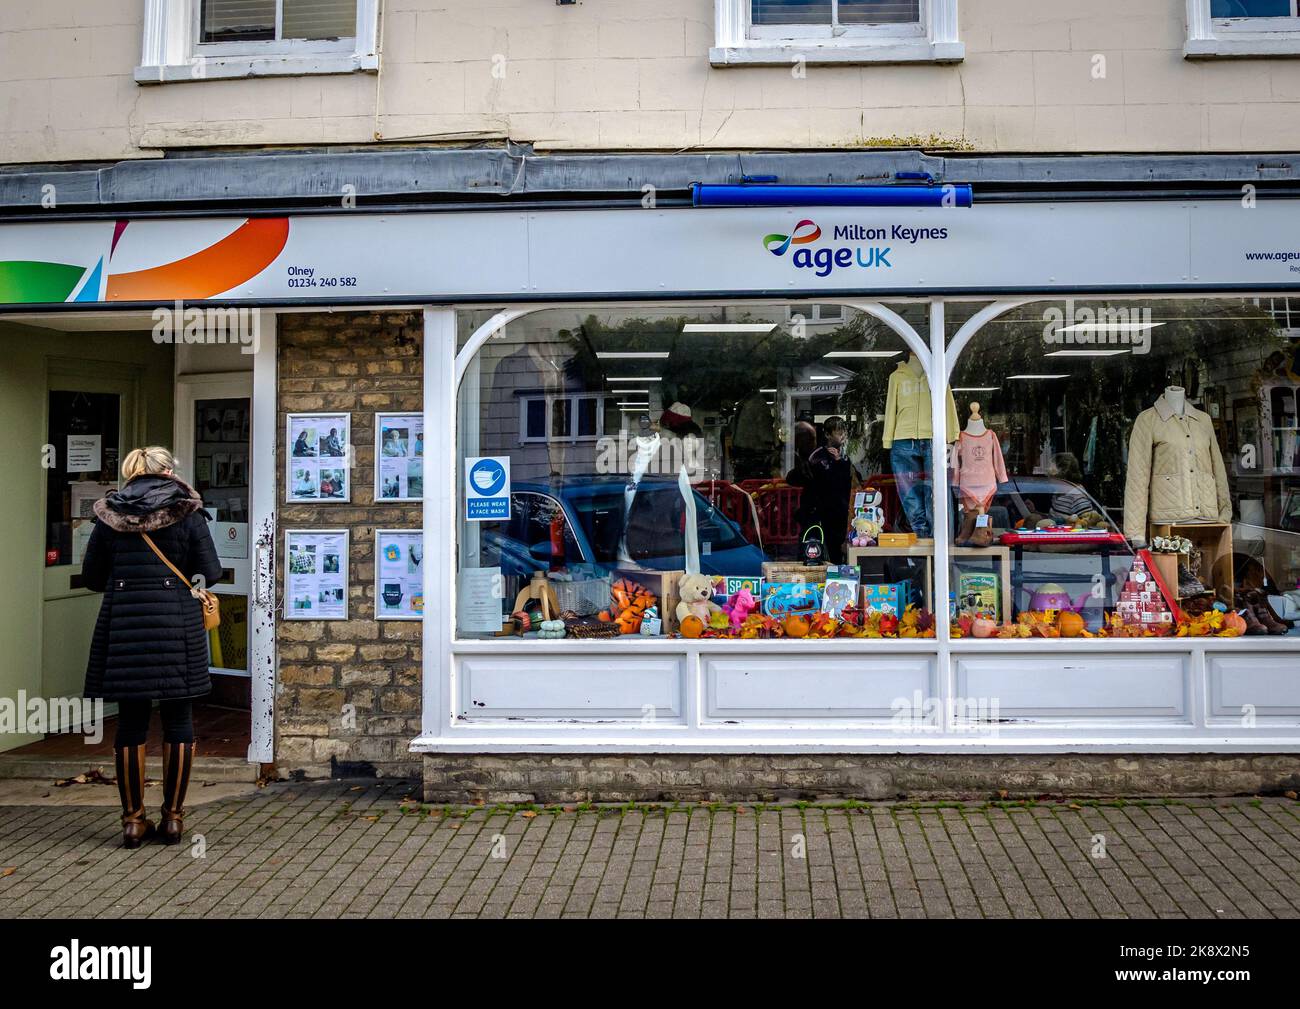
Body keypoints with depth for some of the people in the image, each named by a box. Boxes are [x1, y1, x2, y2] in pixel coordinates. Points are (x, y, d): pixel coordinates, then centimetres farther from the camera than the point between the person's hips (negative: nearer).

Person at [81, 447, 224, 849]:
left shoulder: (109, 514, 5)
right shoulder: (187, 513, -1)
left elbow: (91, 577, 8)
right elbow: (211, 573, -3)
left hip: (122, 626, 2)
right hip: (176, 624, -2)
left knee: (131, 721, 9)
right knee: (178, 720, 7)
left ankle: (133, 819, 14)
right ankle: (173, 817, 12)